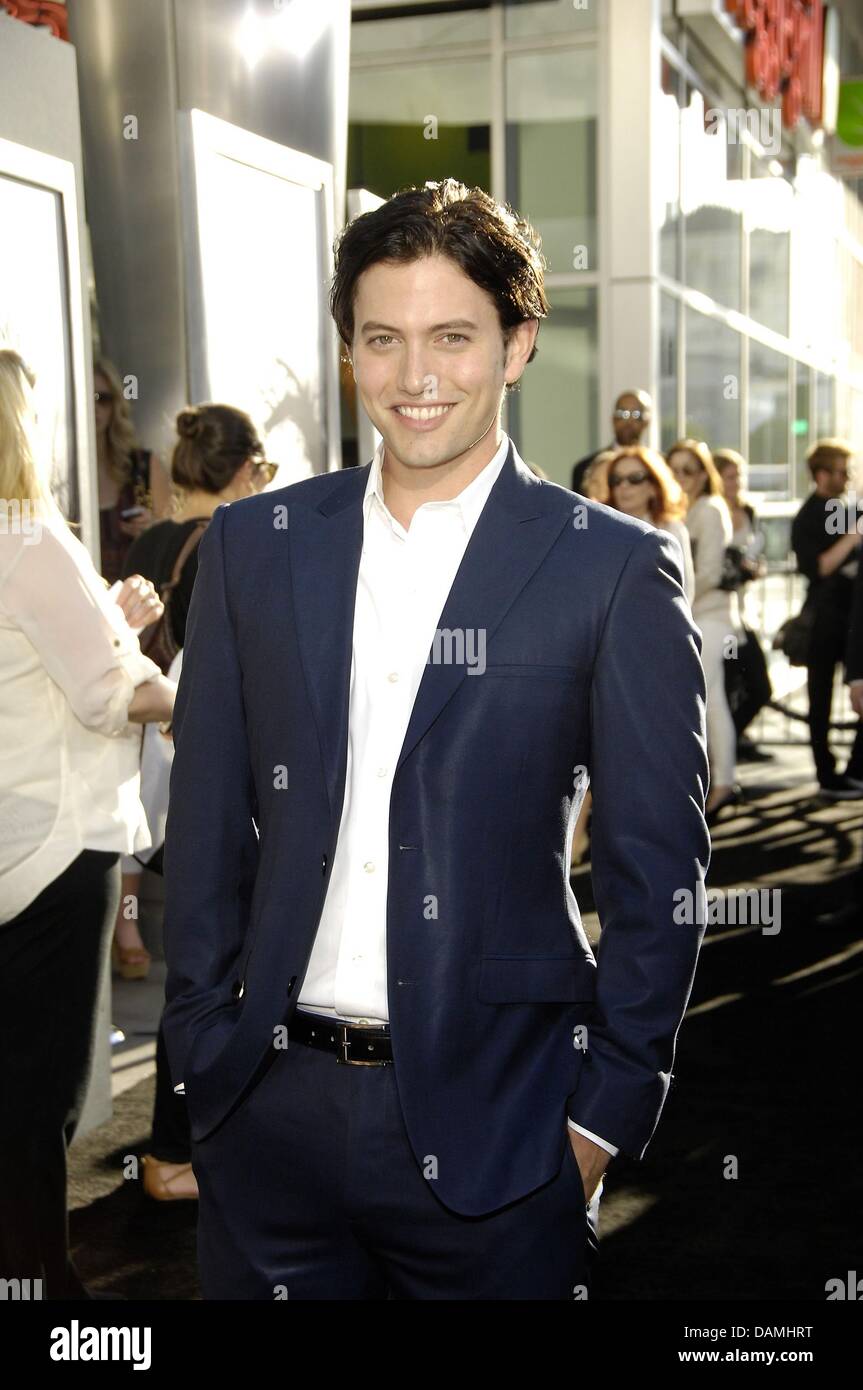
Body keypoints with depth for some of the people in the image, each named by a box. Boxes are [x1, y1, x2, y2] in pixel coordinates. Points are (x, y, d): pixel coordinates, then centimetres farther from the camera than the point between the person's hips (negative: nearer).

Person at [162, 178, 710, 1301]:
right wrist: (198, 1051, 4)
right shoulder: (253, 545, 3)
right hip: (267, 1110, 3)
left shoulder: (618, 570, -6)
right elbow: (207, 824, 6)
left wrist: (605, 1115, -5)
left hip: (491, 1123, -2)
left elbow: (658, 871, -4)